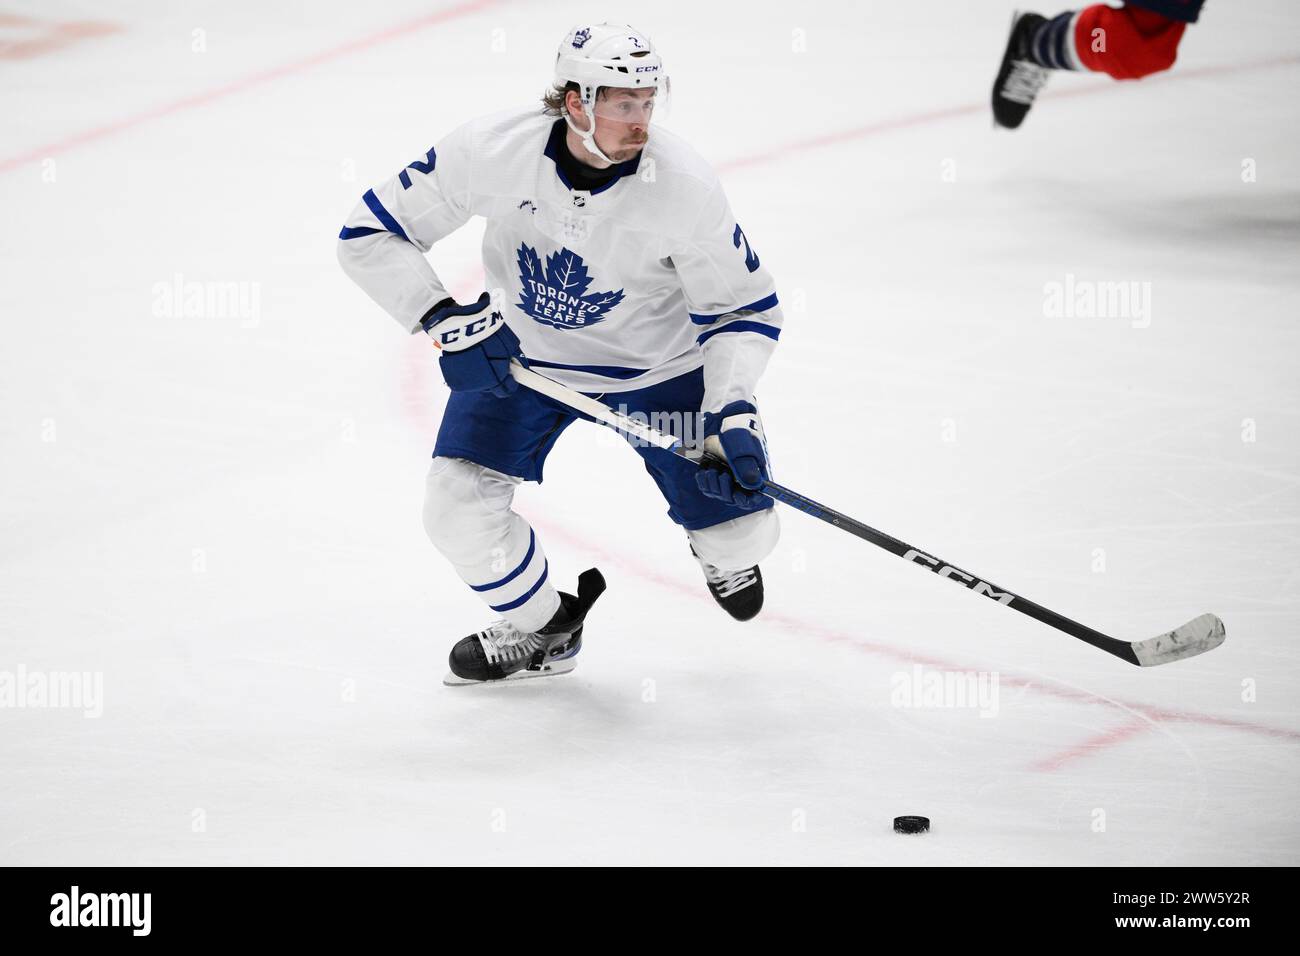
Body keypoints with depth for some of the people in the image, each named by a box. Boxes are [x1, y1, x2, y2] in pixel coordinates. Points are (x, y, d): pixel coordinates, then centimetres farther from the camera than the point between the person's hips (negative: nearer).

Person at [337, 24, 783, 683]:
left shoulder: (684, 187, -27)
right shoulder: (490, 152, -26)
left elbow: (746, 308, -15)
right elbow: (370, 235, -17)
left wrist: (733, 413, -28)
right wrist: (445, 320, -28)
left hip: (661, 367, -1)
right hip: (519, 353, 1)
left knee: (739, 530, -6)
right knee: (458, 505, -12)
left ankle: (723, 551, 35)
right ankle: (541, 629, 18)